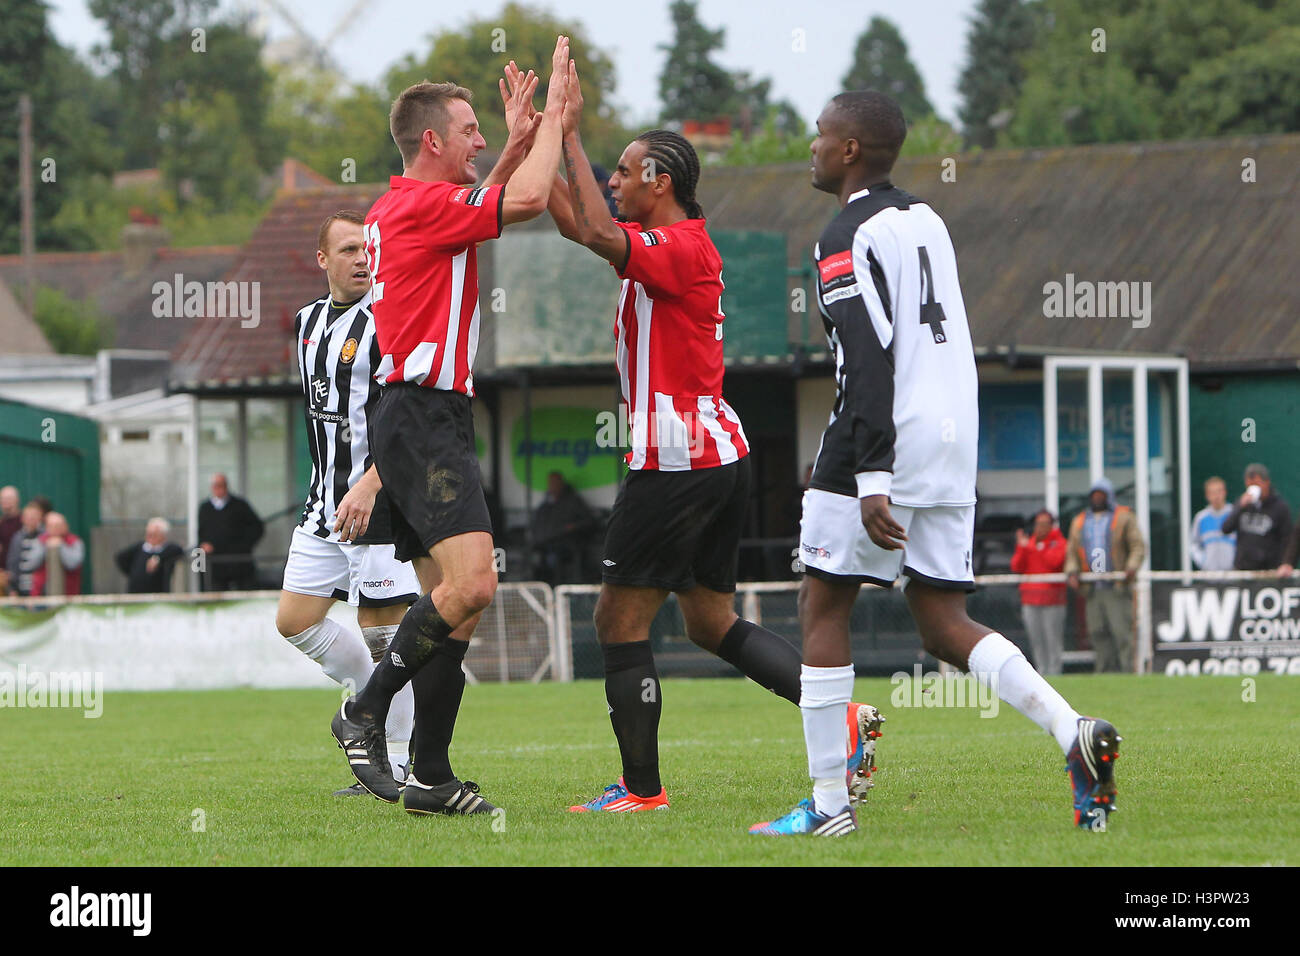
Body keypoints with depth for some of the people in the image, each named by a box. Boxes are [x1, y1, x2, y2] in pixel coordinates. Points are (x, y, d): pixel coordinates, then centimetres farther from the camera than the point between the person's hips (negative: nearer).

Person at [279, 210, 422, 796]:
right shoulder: (308, 322, 13)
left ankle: (396, 763, 2)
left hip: (378, 500, -8)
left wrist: (368, 486, -27)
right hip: (324, 501, 8)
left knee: (382, 630, -5)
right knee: (294, 620, 7)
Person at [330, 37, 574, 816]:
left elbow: (480, 209, 41)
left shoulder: (399, 208, 19)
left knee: (455, 602, 7)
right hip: (425, 421, -11)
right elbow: (527, 200, -21)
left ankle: (430, 775, 6)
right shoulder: (422, 206, -11)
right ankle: (366, 711, -11)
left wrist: (516, 143, 32)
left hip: (421, 422, 11)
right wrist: (554, 111, -8)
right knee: (472, 583, -22)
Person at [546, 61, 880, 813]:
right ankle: (843, 717, 4)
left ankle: (641, 788, -1)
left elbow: (599, 234, -32)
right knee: (712, 619, 14)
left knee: (621, 621, -4)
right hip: (720, 454, 10)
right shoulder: (671, 244, 15)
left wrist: (571, 134, -24)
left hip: (678, 462, -10)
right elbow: (578, 223, 23)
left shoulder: (681, 248, -14)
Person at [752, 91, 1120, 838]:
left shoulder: (850, 238, -10)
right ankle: (1076, 734, -12)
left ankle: (829, 803, 3)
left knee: (824, 607, 4)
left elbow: (868, 363, -19)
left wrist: (872, 479, -24)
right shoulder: (926, 220, 17)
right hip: (953, 440, 8)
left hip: (887, 445, -8)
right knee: (944, 624, 8)